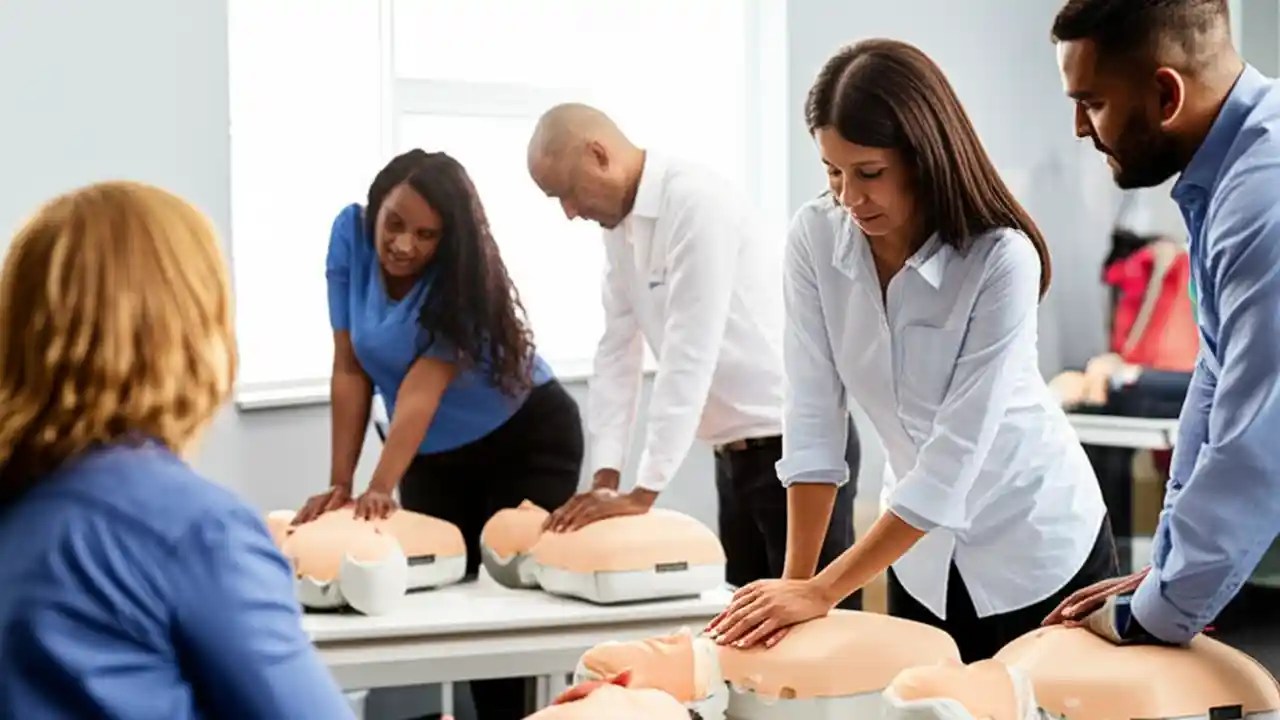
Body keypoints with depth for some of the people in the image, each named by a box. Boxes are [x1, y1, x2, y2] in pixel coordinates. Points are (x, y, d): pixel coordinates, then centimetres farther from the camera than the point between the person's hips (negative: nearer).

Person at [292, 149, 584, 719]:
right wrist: (340, 484, -18)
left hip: (526, 441, -4)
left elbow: (421, 393, -35)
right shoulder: (351, 233, -16)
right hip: (434, 454, 5)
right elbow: (350, 370, -15)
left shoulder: (462, 275, -27)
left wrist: (379, 490, -46)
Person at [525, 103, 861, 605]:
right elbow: (617, 351, 7)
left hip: (794, 442, -9)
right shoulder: (619, 224, 7)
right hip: (735, 448, 9)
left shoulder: (696, 203, -20)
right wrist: (605, 477, -1)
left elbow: (691, 355, -23)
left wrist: (643, 492, -21)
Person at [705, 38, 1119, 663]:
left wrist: (824, 591, -32)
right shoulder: (814, 238, -15)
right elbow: (813, 415, -13)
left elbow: (956, 454, -30)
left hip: (1036, 543, -3)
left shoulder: (1002, 260, -27)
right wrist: (796, 578, -17)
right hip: (922, 544, 4)